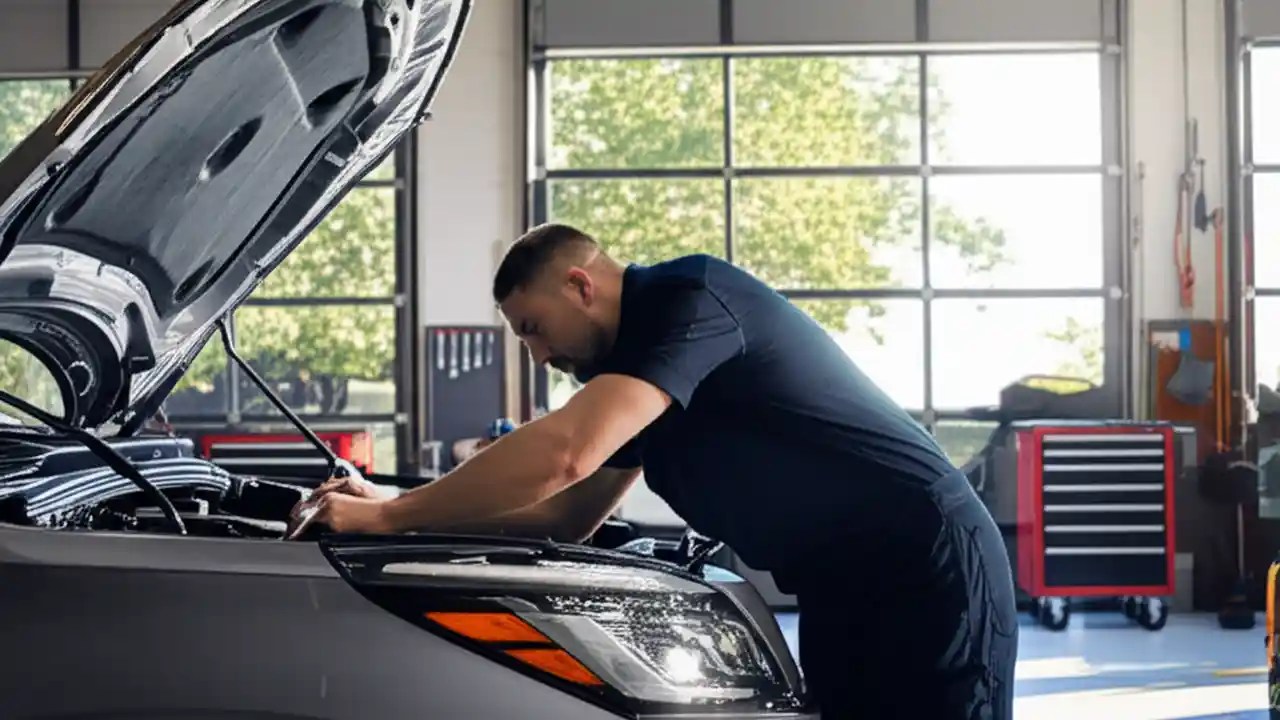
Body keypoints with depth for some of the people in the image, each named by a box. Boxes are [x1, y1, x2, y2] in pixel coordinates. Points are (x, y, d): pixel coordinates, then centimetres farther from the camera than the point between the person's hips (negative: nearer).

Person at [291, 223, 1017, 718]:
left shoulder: (686, 296, -17)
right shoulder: (636, 360, 15)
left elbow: (564, 454, -28)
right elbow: (570, 515, 20)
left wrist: (387, 518, -19)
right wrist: (398, 508, 12)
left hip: (924, 569, -10)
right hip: (844, 584, 10)